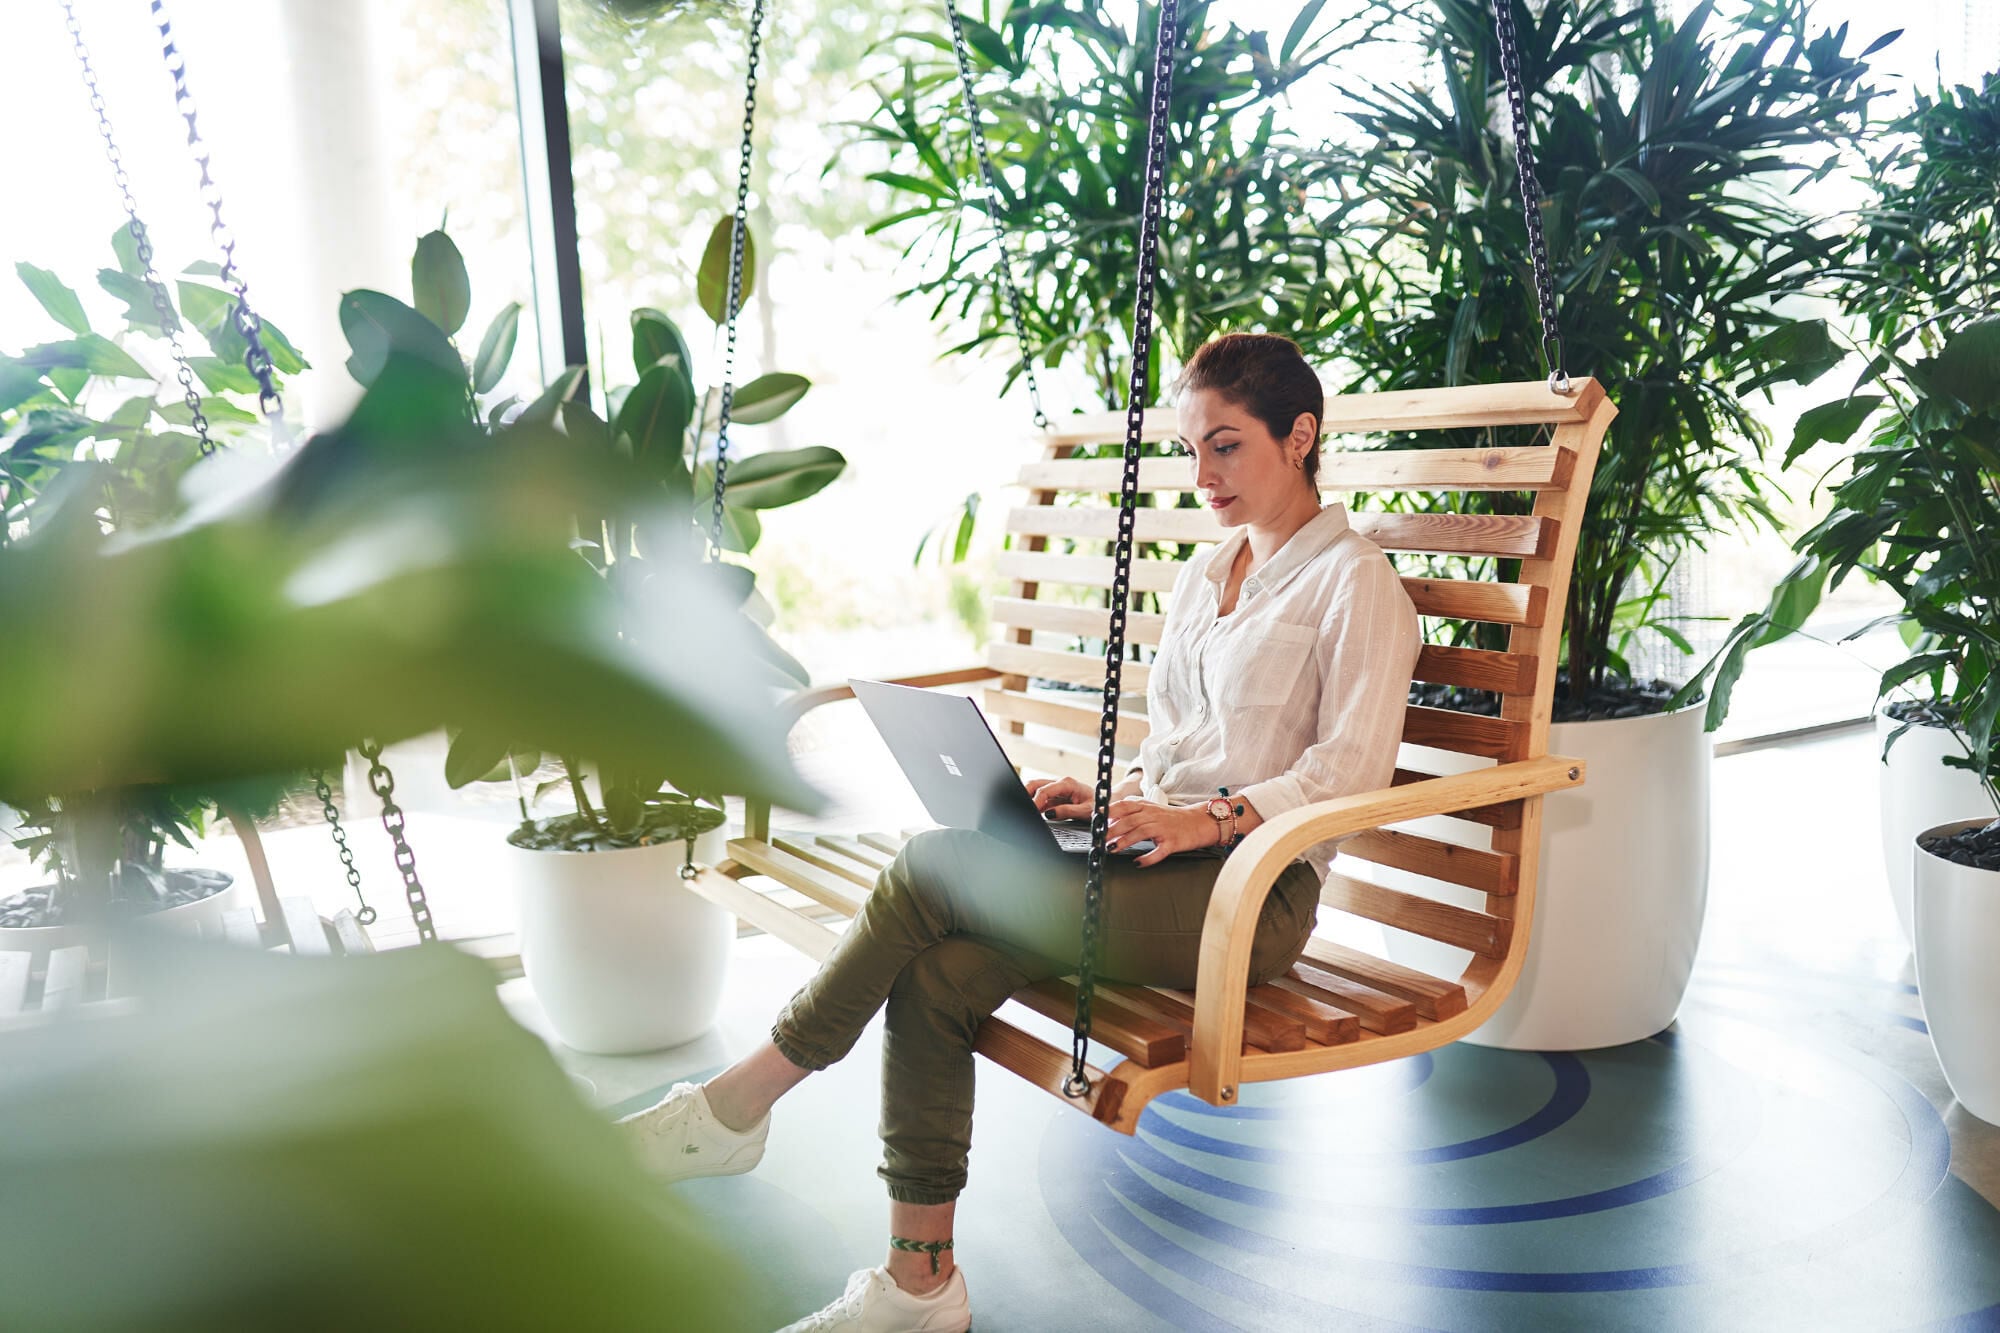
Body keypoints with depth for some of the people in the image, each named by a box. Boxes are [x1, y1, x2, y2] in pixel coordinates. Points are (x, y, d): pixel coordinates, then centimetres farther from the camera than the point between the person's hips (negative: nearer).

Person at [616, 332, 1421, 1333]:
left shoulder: (1355, 580, -3)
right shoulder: (1202, 574, 20)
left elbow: (1353, 770, -11)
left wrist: (1201, 820, -20)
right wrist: (1112, 797, 3)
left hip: (1254, 890, -7)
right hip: (1160, 854, 7)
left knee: (930, 870, -23)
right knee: (935, 978, -20)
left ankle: (733, 1108, -7)